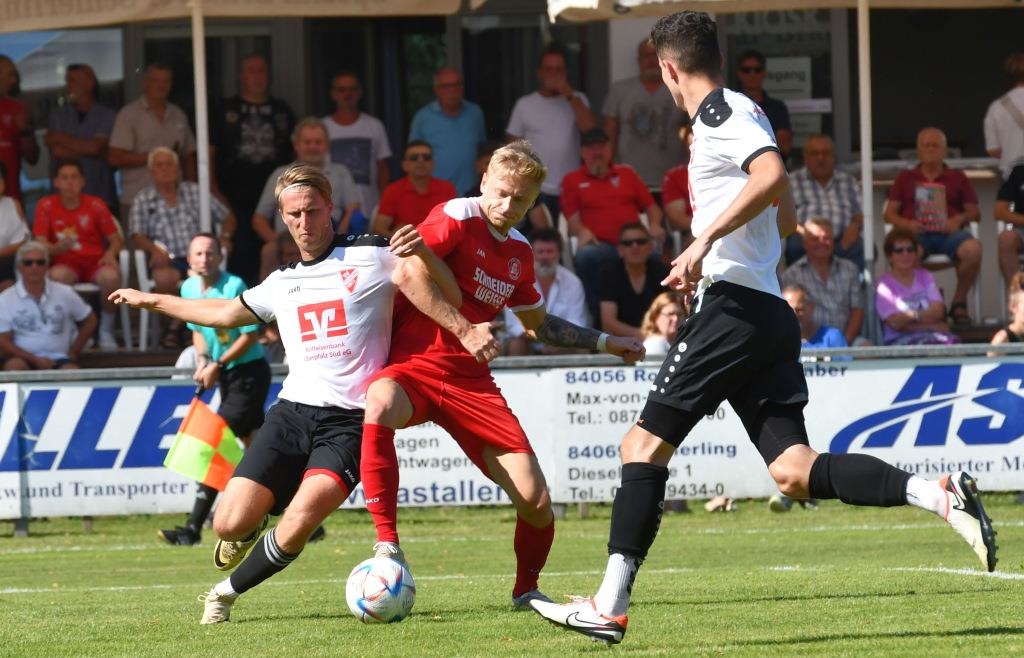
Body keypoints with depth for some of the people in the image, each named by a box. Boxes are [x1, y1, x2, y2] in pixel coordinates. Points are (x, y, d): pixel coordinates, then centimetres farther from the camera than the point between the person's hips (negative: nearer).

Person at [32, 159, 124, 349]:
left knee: (110, 276, -34)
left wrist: (110, 253, -15)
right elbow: (40, 245, -4)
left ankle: (106, 331, -11)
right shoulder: (46, 206, 3)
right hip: (66, 263, -1)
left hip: (95, 262, 1)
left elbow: (116, 240, 8)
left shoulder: (95, 205, 5)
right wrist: (58, 247, -26)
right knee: (57, 275, -38)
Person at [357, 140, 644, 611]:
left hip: (471, 383, 6)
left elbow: (539, 325, 32)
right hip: (413, 365, -5)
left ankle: (526, 590, 23)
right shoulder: (457, 218, -6)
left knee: (535, 502, -6)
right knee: (380, 405, -43)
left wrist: (604, 343, 33)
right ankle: (388, 545, -40)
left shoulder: (519, 253, 15)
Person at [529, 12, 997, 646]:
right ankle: (941, 494, -16)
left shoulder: (719, 112, -5)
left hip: (733, 305, -9)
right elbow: (785, 217, 34)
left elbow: (772, 176, -24)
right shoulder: (744, 112, 23)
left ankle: (610, 606, -9)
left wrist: (705, 240, -27)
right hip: (771, 312, 9)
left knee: (644, 445, -6)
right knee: (795, 470, -1)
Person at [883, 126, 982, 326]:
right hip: (917, 233, -1)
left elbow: (975, 212, 17)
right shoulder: (906, 178, 23)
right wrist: (906, 223, -5)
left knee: (973, 249, -35)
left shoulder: (957, 178, 23)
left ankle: (959, 302, -12)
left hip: (948, 233, 1)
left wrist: (961, 218, -5)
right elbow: (889, 214, 16)